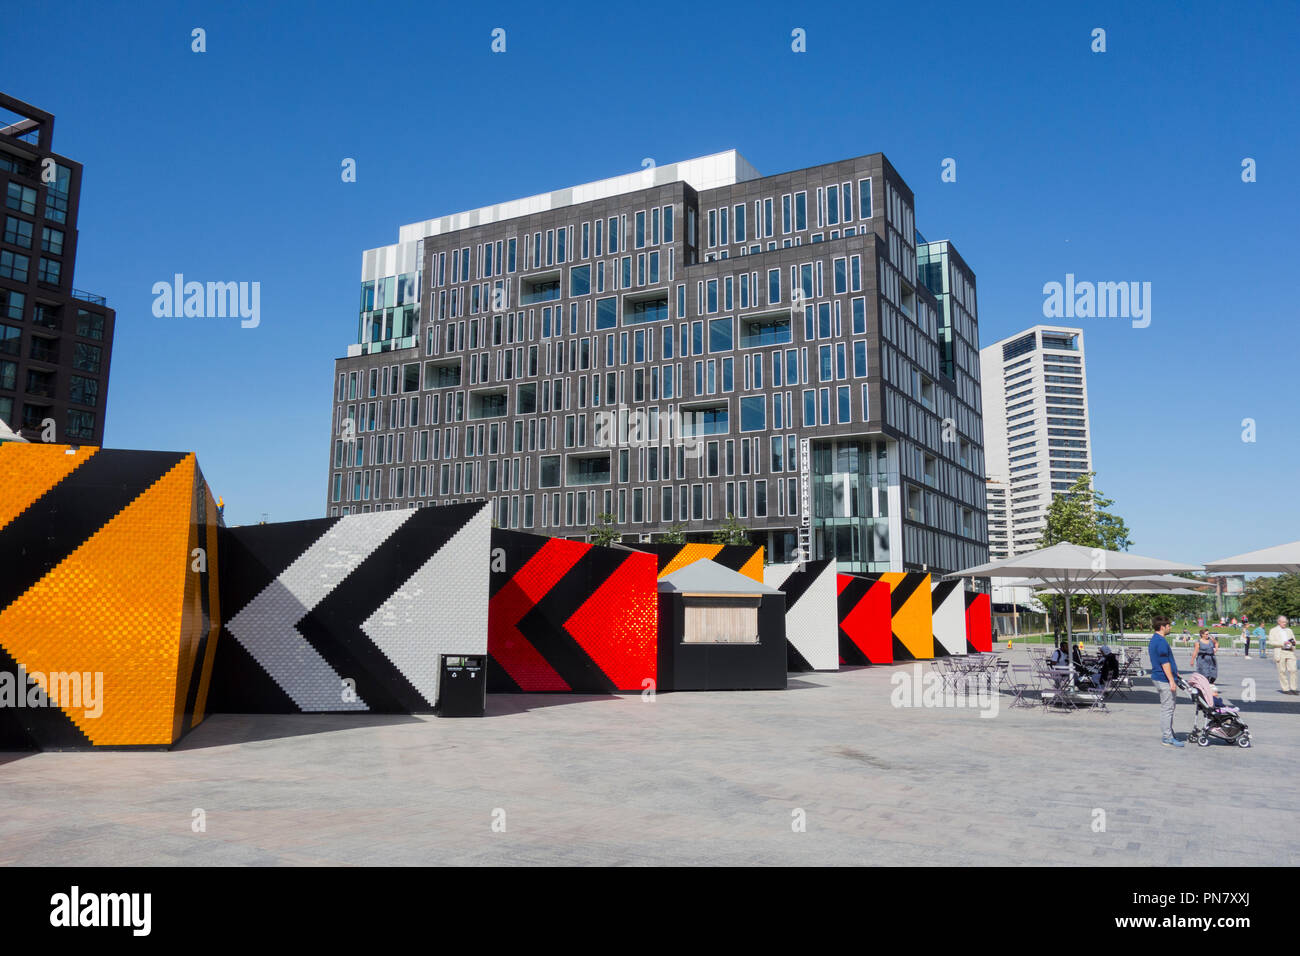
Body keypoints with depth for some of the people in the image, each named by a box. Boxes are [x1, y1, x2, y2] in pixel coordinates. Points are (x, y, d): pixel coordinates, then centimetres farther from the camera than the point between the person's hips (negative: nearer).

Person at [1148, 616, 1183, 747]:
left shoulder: (1154, 640, 15)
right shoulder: (1161, 642, -18)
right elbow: (1165, 663, -22)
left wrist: (1174, 674, 28)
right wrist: (1172, 681, -21)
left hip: (1158, 678, 11)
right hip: (1165, 680, -11)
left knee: (1167, 708, 15)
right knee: (1167, 708, -6)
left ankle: (1167, 735, 21)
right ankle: (1167, 738, -3)